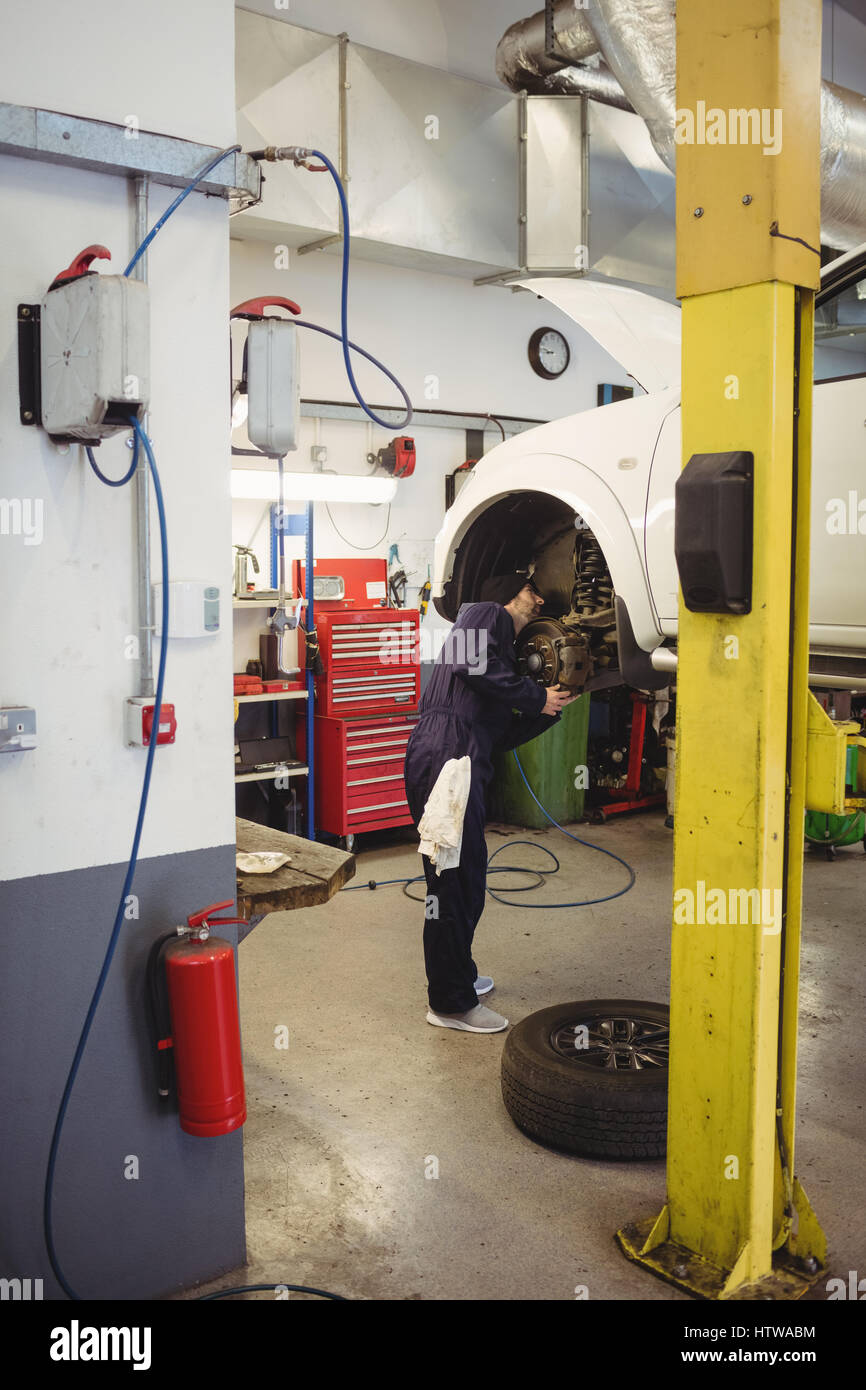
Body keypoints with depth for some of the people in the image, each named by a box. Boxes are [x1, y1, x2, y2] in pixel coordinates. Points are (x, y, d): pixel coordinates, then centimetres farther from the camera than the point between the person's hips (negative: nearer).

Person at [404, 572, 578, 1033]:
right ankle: (451, 1003, 4)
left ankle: (457, 973, 37)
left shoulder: (505, 644, 30)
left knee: (465, 878, 20)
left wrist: (550, 707, 16)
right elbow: (471, 662, -17)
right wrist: (536, 697, -7)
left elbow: (502, 735, 24)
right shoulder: (486, 614, 5)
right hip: (445, 757, -10)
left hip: (460, 764, 10)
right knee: (454, 881, -4)